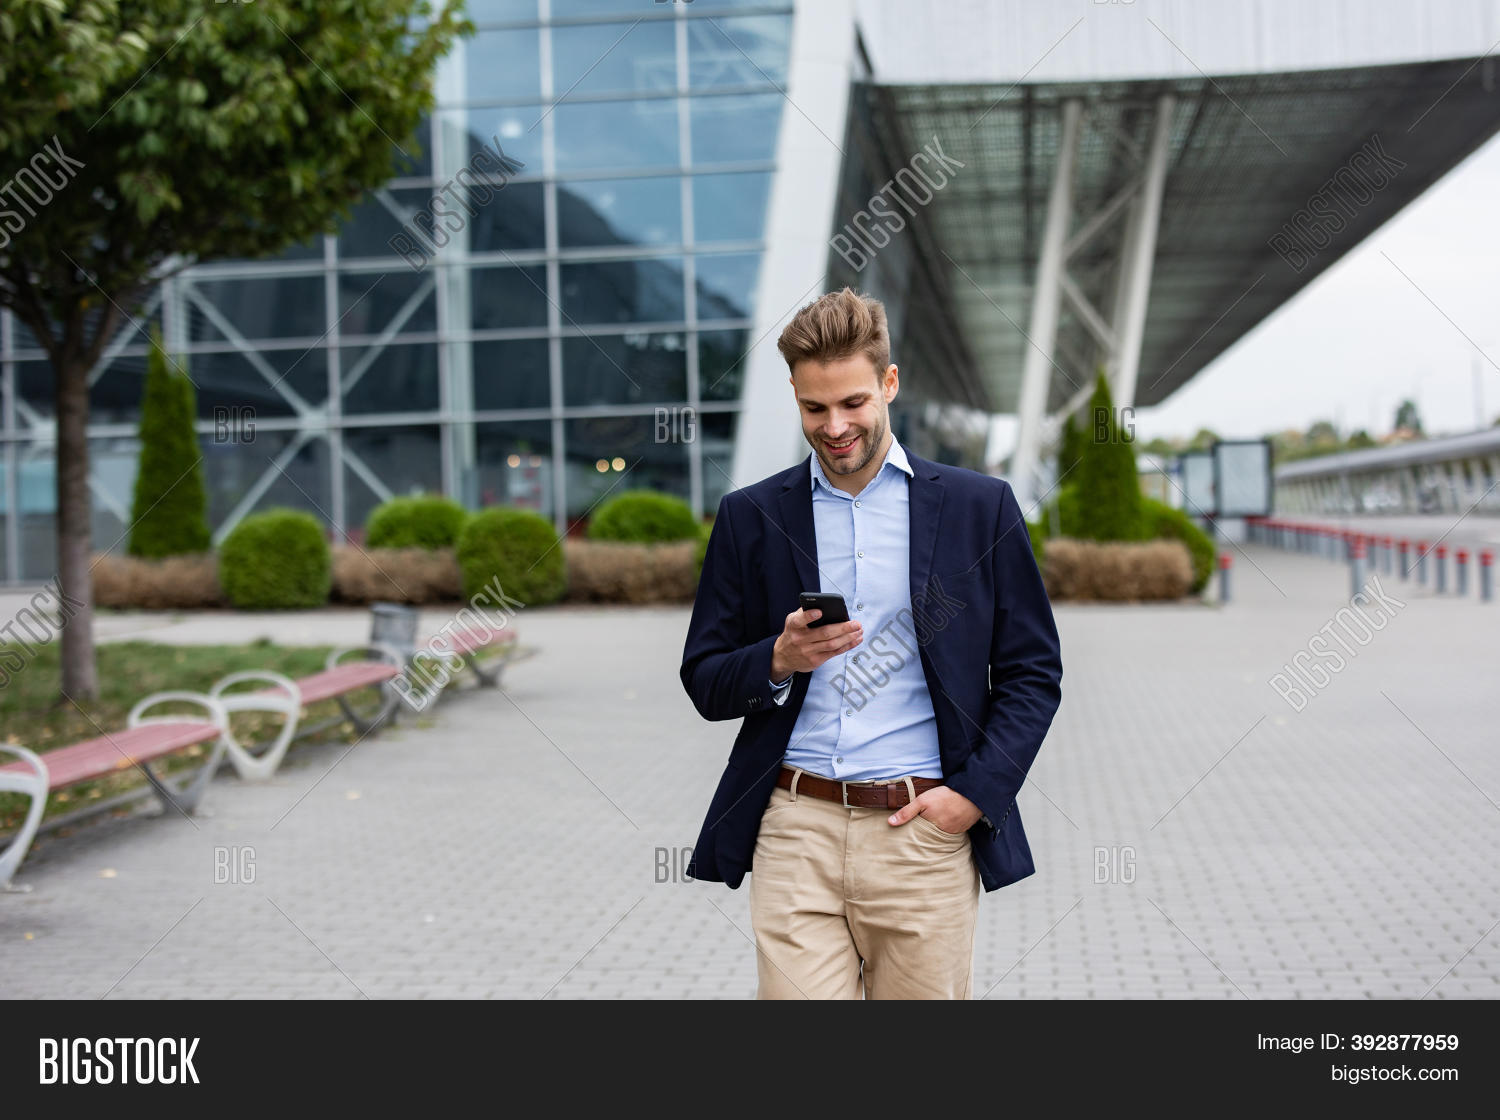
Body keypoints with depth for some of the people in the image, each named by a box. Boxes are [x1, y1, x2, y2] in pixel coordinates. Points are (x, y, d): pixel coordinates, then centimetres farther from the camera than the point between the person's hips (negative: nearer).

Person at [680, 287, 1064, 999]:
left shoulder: (980, 507, 5)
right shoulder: (750, 517, 8)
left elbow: (1033, 672, 7)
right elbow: (703, 683, 10)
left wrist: (976, 793, -6)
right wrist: (780, 660, -11)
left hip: (926, 831, 0)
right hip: (795, 830, 1)